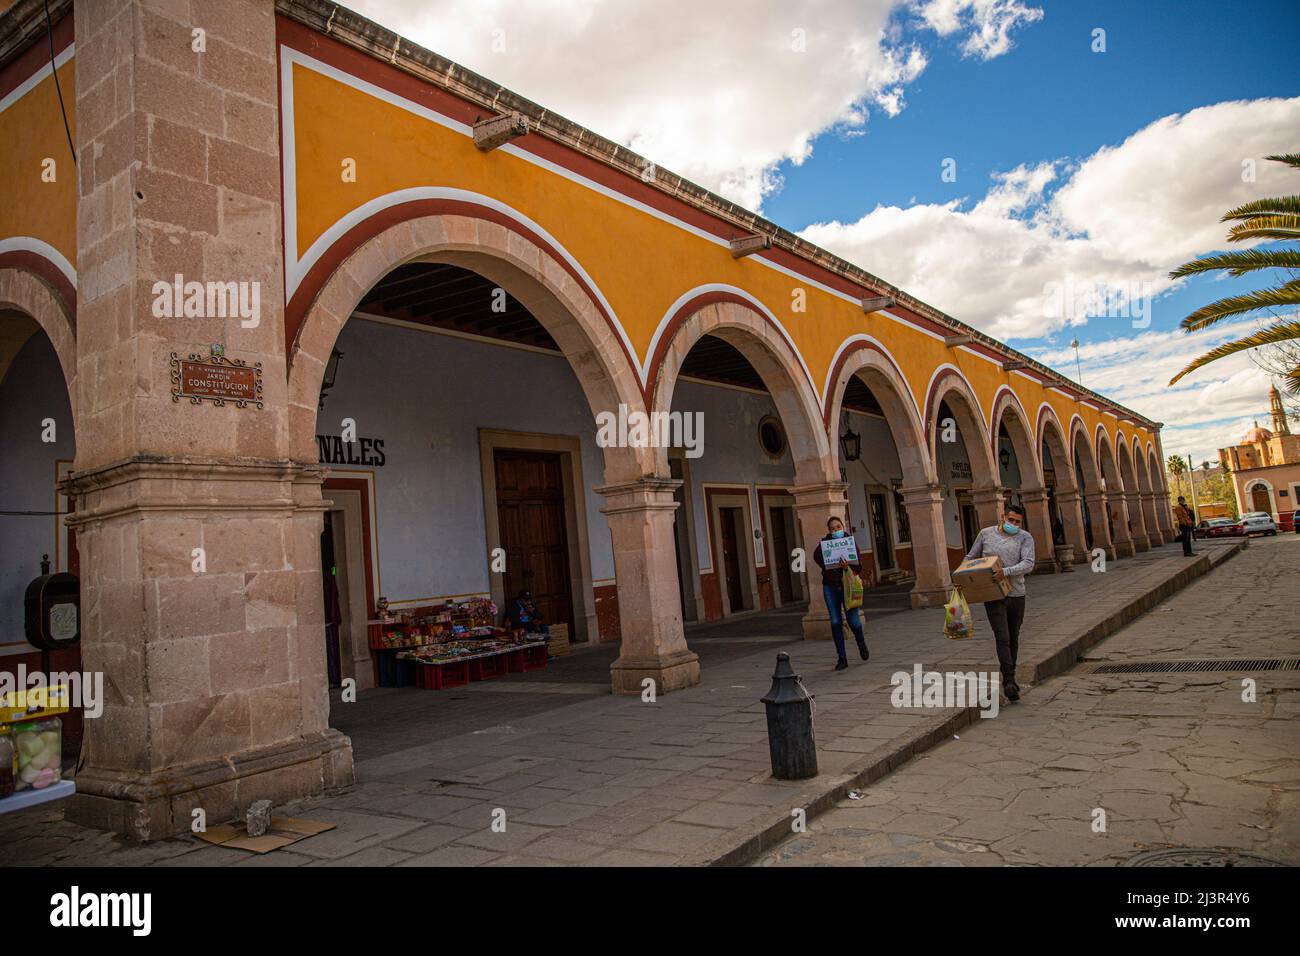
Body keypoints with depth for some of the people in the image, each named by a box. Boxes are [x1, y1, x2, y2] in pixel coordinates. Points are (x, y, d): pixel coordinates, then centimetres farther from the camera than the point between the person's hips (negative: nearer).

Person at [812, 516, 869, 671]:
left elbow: (858, 566, -10)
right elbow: (817, 556, -6)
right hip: (830, 586, 2)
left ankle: (862, 644, 30)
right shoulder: (826, 542, 4)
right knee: (836, 622, 0)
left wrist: (848, 565, -28)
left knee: (853, 620, -4)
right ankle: (842, 658, 8)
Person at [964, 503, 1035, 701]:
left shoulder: (1025, 538, 0)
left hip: (1016, 594, 2)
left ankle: (1008, 679, 28)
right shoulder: (986, 534, 3)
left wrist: (1007, 572, -29)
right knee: (1002, 638, -13)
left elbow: (1028, 564, -14)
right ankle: (1009, 681, -17)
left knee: (1013, 639, 13)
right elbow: (970, 559, 12)